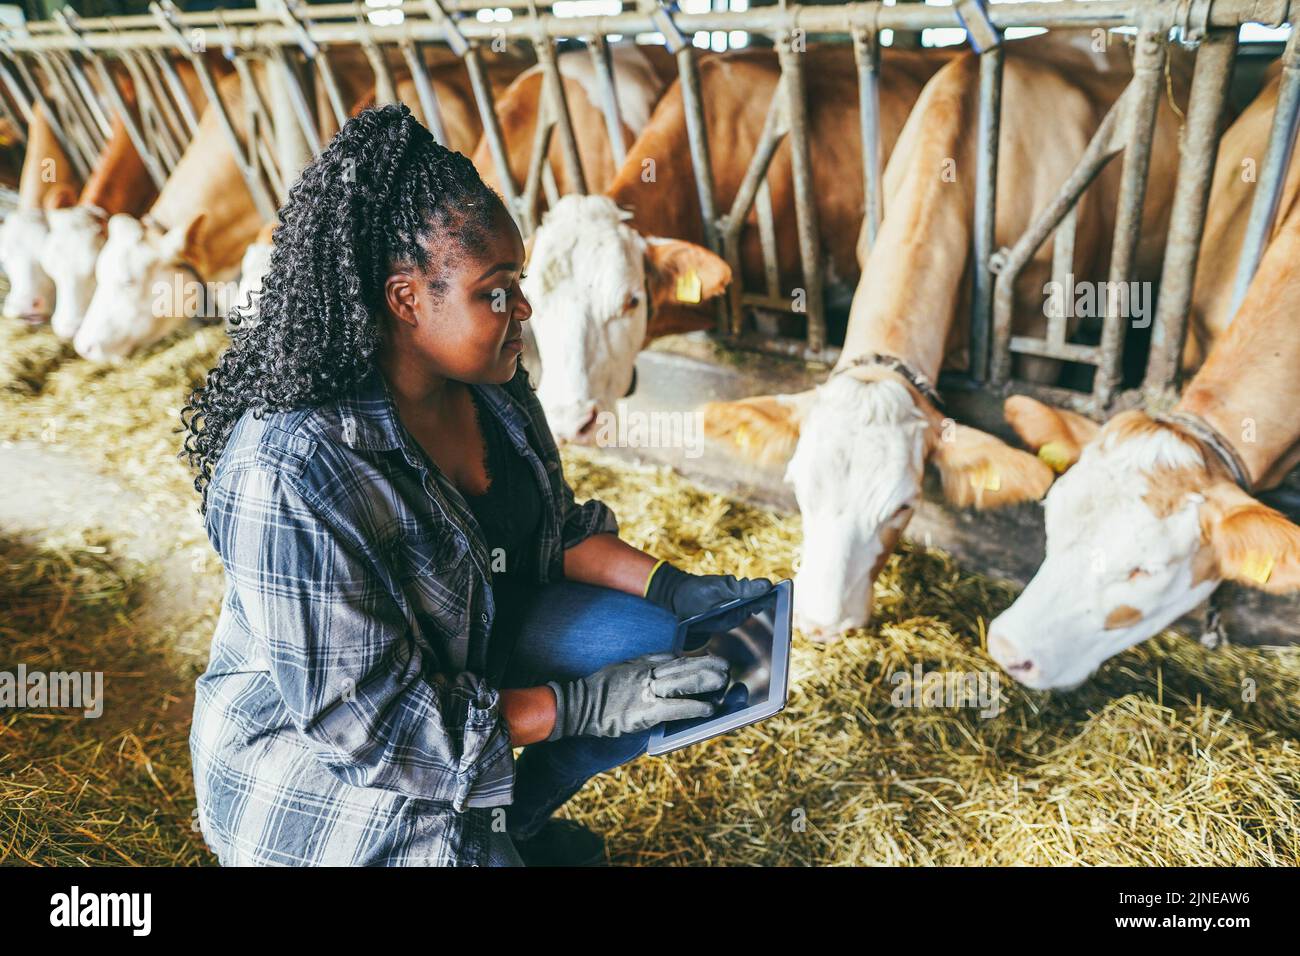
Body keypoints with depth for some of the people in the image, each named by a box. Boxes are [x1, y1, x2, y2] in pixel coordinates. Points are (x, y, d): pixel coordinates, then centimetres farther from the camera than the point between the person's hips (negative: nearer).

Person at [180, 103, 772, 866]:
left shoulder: (487, 384, -9)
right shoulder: (294, 473, -32)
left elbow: (554, 530, 5)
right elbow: (361, 714, -28)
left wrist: (672, 588, -11)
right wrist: (578, 707, -28)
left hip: (468, 645, 7)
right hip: (326, 760, -7)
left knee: (662, 649, -6)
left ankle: (515, 816, 16)